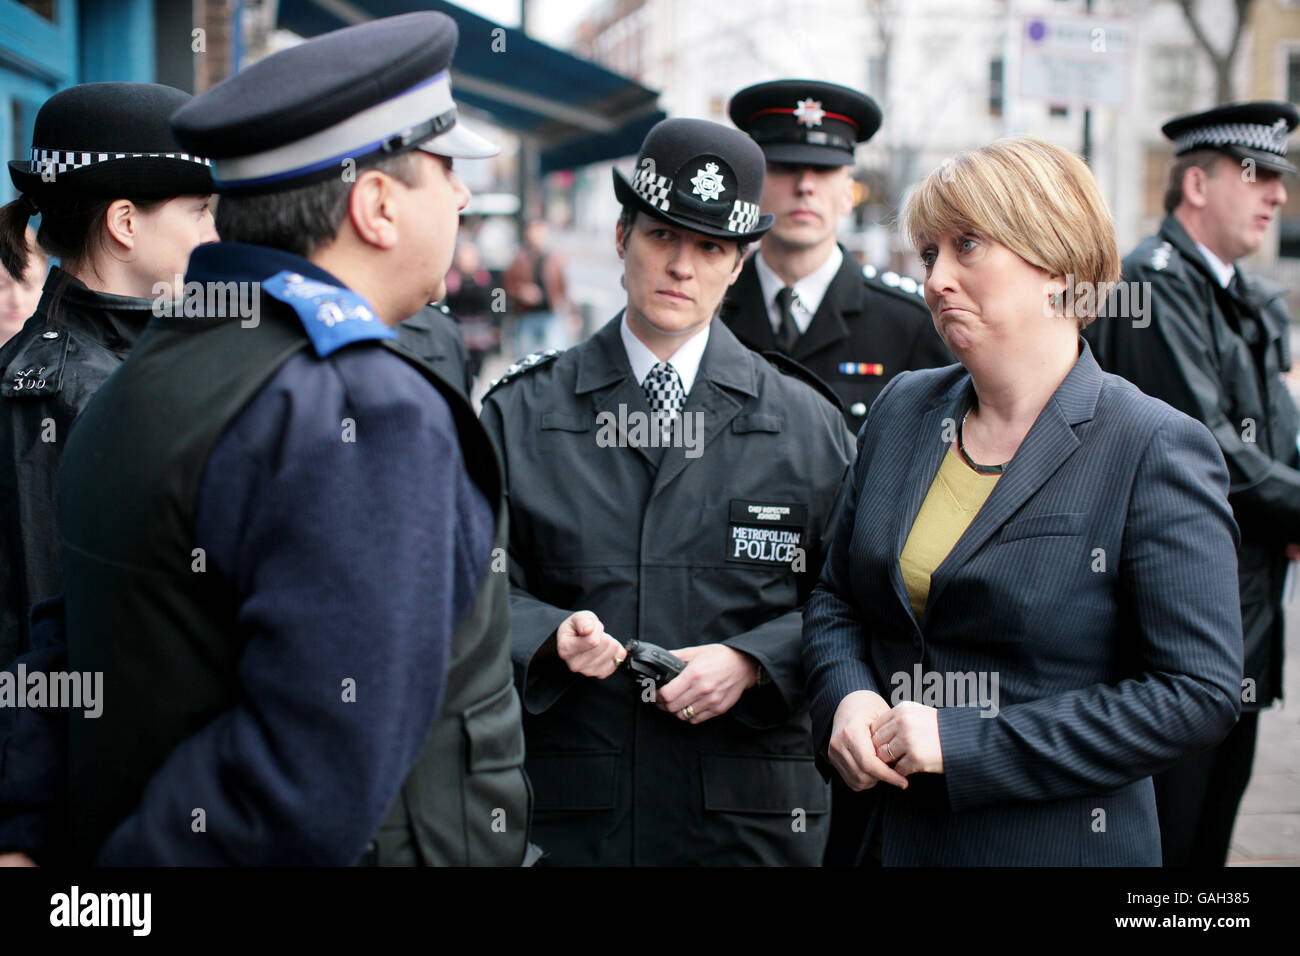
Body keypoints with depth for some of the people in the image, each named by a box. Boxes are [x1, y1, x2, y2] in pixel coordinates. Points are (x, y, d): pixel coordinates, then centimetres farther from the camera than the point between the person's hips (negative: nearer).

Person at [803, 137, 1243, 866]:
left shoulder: (1157, 452, -13)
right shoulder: (902, 410, 5)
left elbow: (1199, 695, -17)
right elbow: (836, 598, 14)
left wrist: (969, 742, -20)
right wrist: (846, 698, -8)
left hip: (1060, 843, -5)